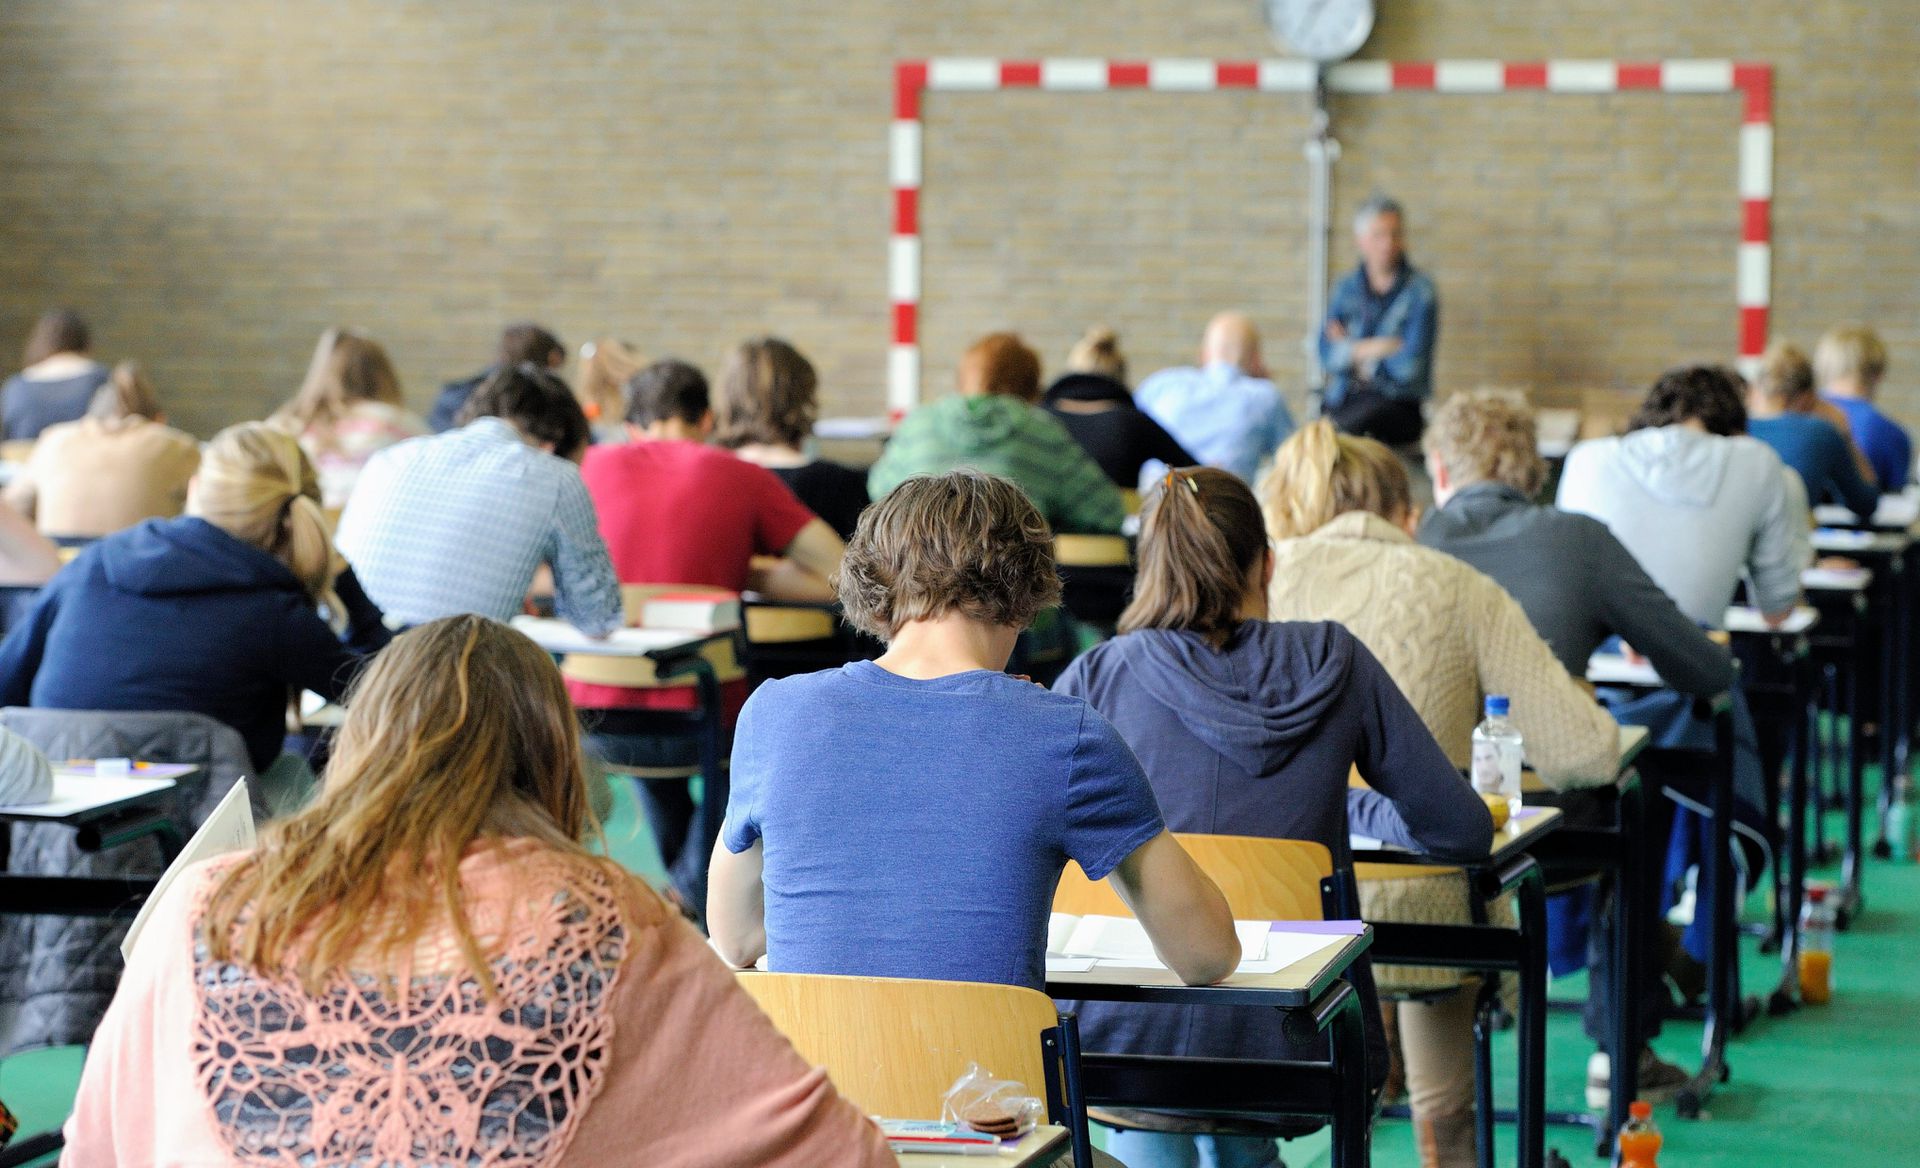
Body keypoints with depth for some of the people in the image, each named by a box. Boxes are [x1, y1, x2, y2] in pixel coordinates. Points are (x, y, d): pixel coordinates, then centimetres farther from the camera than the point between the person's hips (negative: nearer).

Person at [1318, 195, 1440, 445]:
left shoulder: (1420, 290, -1)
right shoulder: (1346, 288, 13)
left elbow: (1410, 365, -10)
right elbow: (1327, 355, 2)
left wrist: (1353, 352, 1)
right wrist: (1373, 348, -10)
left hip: (1401, 403, -3)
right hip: (1345, 400, 3)